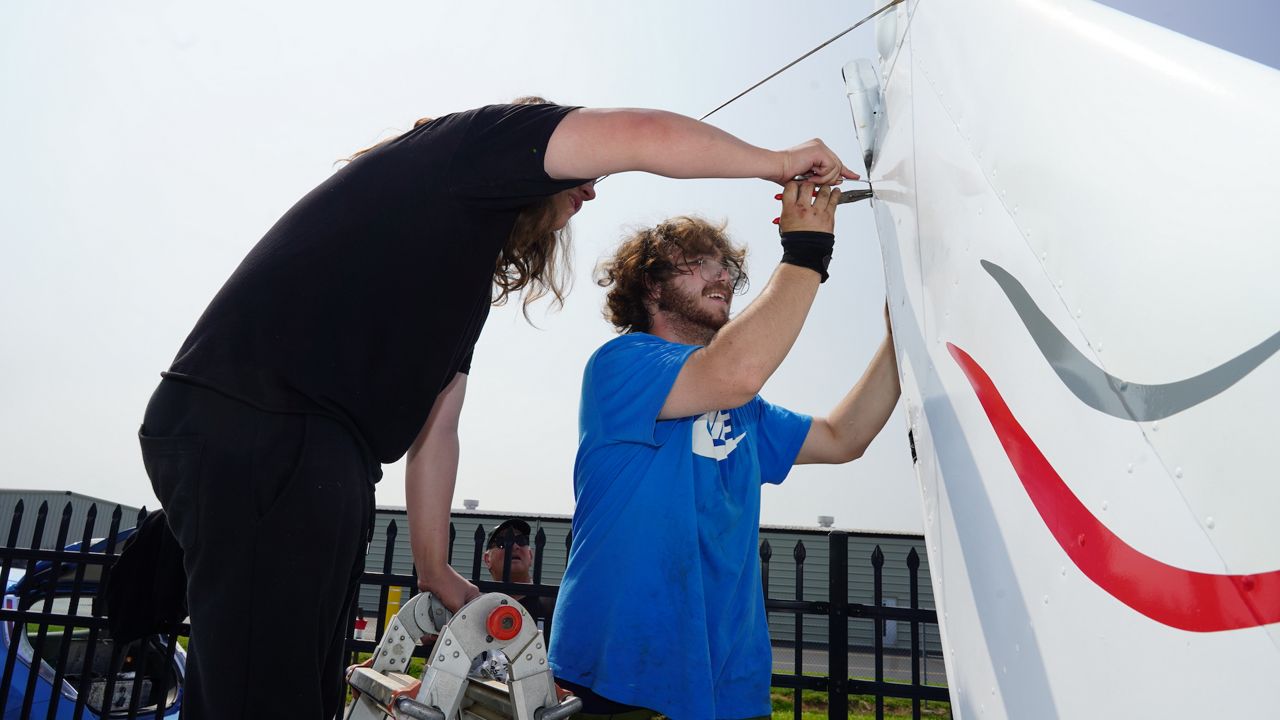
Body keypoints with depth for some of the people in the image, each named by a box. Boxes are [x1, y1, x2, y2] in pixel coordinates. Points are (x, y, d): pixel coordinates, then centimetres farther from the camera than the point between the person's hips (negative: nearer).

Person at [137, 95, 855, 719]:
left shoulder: (470, 274, 26)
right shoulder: (473, 139, 3)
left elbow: (435, 423, 21)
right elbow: (642, 135, -13)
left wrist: (434, 567, 18)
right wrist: (776, 161, 3)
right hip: (262, 430, -10)